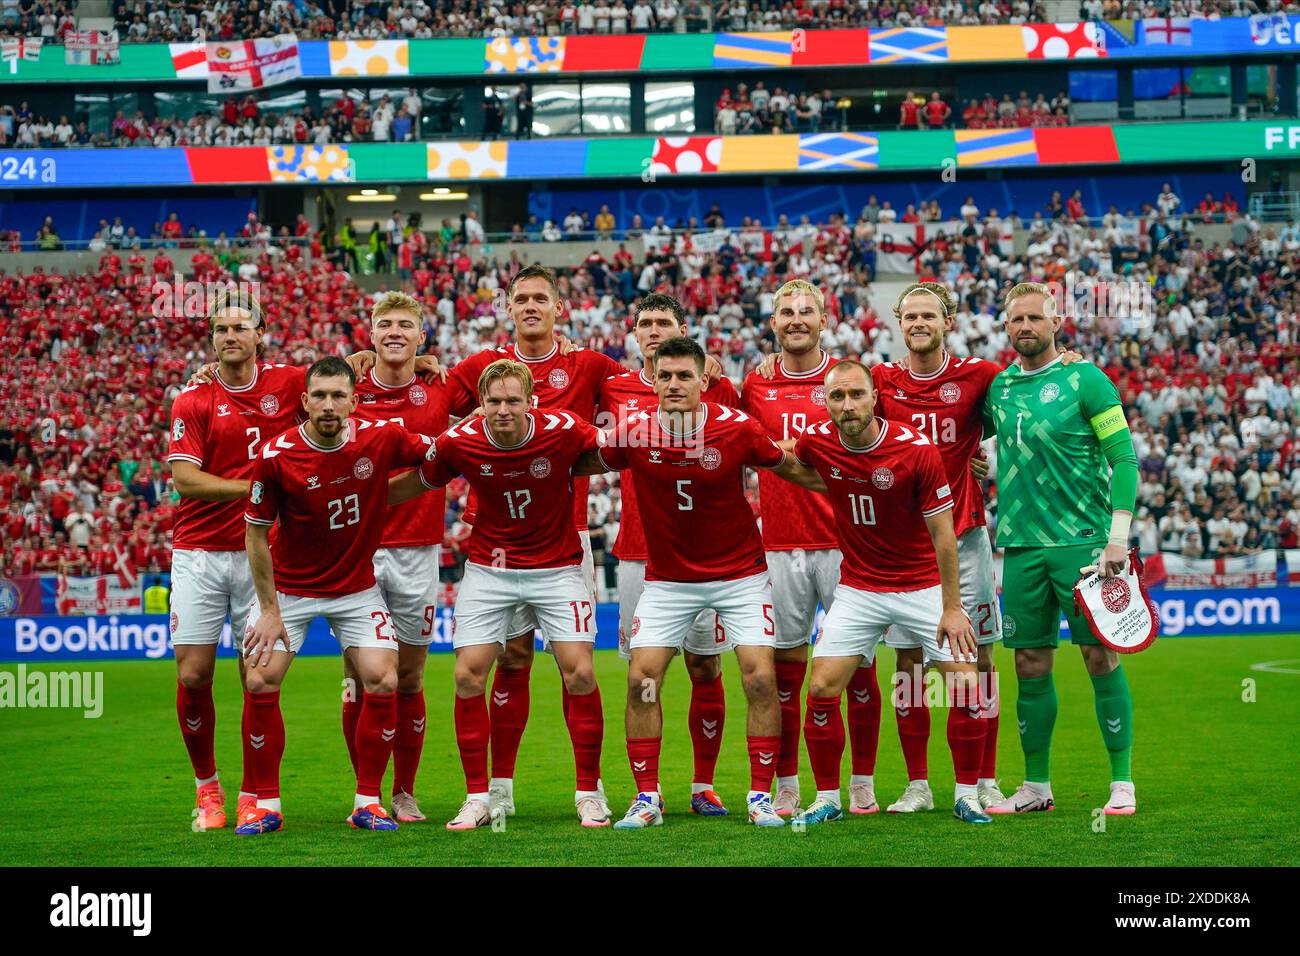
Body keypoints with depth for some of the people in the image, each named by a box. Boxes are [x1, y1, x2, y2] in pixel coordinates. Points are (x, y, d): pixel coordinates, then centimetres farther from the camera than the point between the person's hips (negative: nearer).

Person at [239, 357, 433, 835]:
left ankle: (368, 802, 2)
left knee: (383, 683, -12)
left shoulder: (382, 440, -15)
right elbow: (256, 534, -10)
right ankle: (266, 804, 4)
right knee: (259, 683, -11)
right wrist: (269, 610, -11)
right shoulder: (276, 455, -19)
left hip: (356, 587, 1)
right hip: (288, 587, -1)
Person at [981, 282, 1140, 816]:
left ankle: (1122, 784, 2)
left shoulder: (1084, 380, -3)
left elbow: (1123, 459, -6)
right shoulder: (997, 386, 11)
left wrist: (1118, 536, -13)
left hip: (1082, 540, -4)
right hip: (1021, 545, 5)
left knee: (1100, 657, -4)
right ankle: (1036, 787, 15)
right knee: (1031, 666, 6)